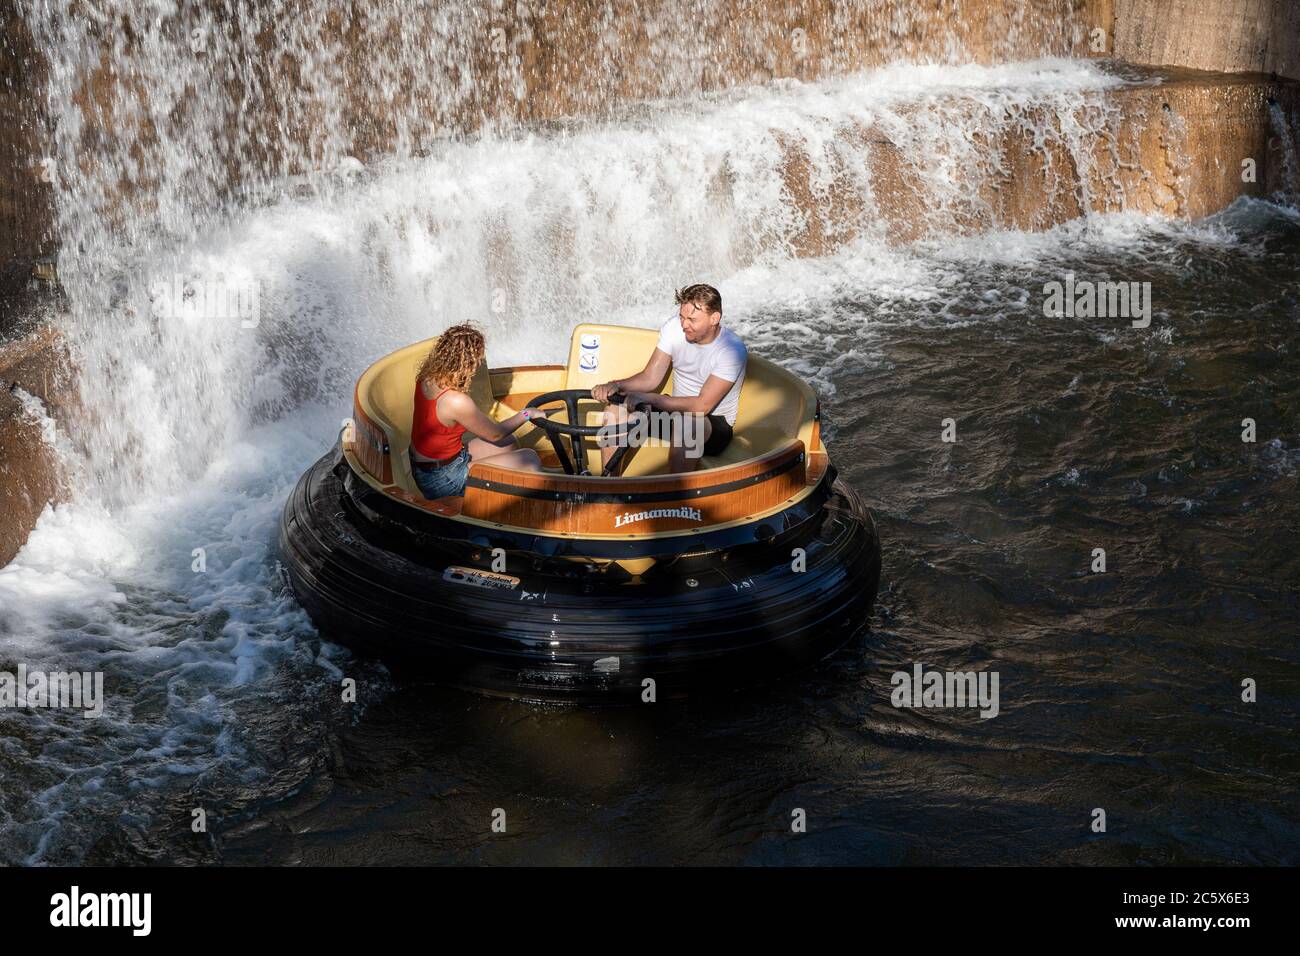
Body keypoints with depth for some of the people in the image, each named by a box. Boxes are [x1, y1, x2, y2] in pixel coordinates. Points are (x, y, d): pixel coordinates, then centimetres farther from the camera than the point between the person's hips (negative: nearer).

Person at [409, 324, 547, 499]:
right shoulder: (457, 402, -31)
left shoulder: (425, 378, -8)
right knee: (530, 459, -5)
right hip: (442, 481, -9)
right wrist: (526, 414, 1)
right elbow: (495, 434, -12)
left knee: (508, 443, 22)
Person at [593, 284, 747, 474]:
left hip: (716, 424, -6)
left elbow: (703, 405, -26)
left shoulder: (733, 350, -22)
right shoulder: (674, 328, -6)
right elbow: (650, 377, -2)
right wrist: (616, 385, -22)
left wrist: (649, 398, -30)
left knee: (685, 422, -40)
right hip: (676, 408, 6)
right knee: (615, 410, -14)